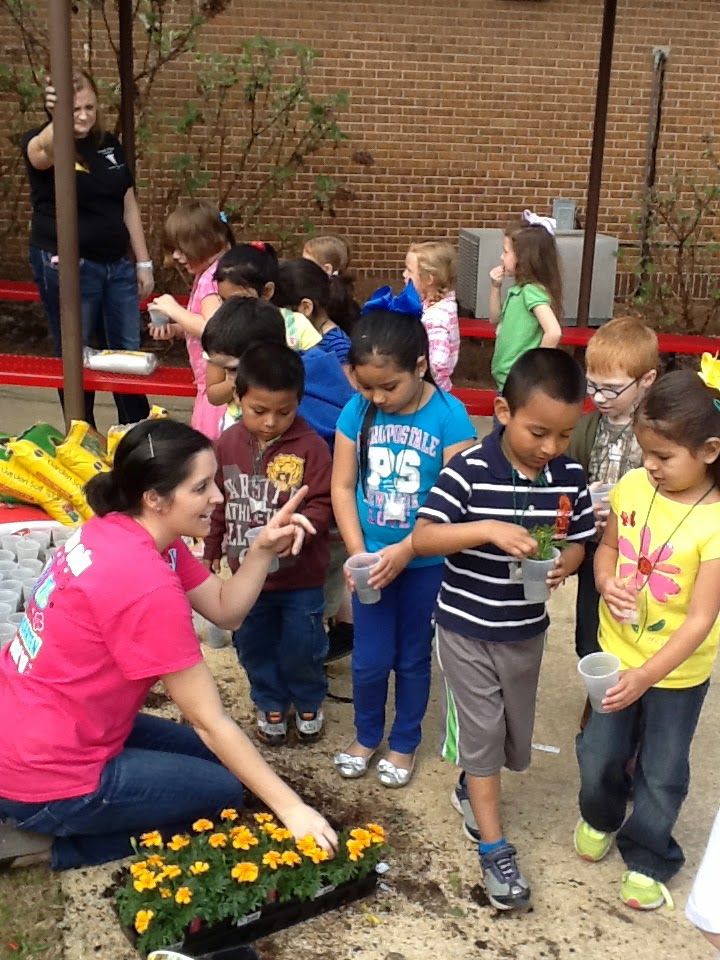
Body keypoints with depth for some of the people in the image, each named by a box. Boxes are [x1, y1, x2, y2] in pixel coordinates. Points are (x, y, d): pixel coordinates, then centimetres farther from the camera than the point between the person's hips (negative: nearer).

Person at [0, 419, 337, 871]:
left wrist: (264, 549, -14)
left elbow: (226, 609, 3)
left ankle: (47, 826, 16)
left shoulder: (117, 530, 0)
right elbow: (209, 720, -22)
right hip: (43, 776, -9)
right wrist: (291, 808, -16)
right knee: (225, 788, 6)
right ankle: (45, 834, 2)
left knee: (211, 755, 21)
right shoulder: (146, 585, -28)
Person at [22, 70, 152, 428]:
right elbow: (45, 150, -37)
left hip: (117, 265, 5)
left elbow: (128, 206, 12)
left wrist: (143, 263, 9)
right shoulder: (40, 144, -10)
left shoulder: (109, 144, 8)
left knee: (128, 353, 13)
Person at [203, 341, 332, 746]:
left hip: (300, 576, -4)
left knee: (301, 646, 11)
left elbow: (321, 504, -16)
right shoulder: (228, 444, -4)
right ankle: (271, 704, 42)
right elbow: (219, 503, 7)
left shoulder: (311, 447, -17)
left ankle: (309, 701, 40)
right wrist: (211, 550, 12)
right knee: (253, 645, 18)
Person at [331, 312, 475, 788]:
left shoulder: (449, 415, -17)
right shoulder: (357, 411, -8)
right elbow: (342, 487, -3)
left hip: (426, 563, -2)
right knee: (370, 659, 10)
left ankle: (405, 742, 35)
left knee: (413, 658, 14)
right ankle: (366, 735, 36)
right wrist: (358, 553, -12)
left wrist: (405, 550, -21)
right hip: (372, 557, 2)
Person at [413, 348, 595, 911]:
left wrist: (563, 564, -18)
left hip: (526, 629, 5)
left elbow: (578, 542, 5)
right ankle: (494, 849, 18)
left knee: (513, 730, 19)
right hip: (466, 627, -4)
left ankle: (472, 787, 49)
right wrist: (489, 530, -35)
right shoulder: (468, 470, -20)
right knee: (480, 731, 4)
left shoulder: (570, 478, -7)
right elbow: (422, 539, -22)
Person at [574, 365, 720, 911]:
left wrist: (647, 675, -33)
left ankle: (648, 860, 38)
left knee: (661, 773, 13)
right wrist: (606, 582, -15)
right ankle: (600, 817, 48)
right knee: (599, 755, 17)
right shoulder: (634, 486, -11)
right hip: (617, 654, 4)